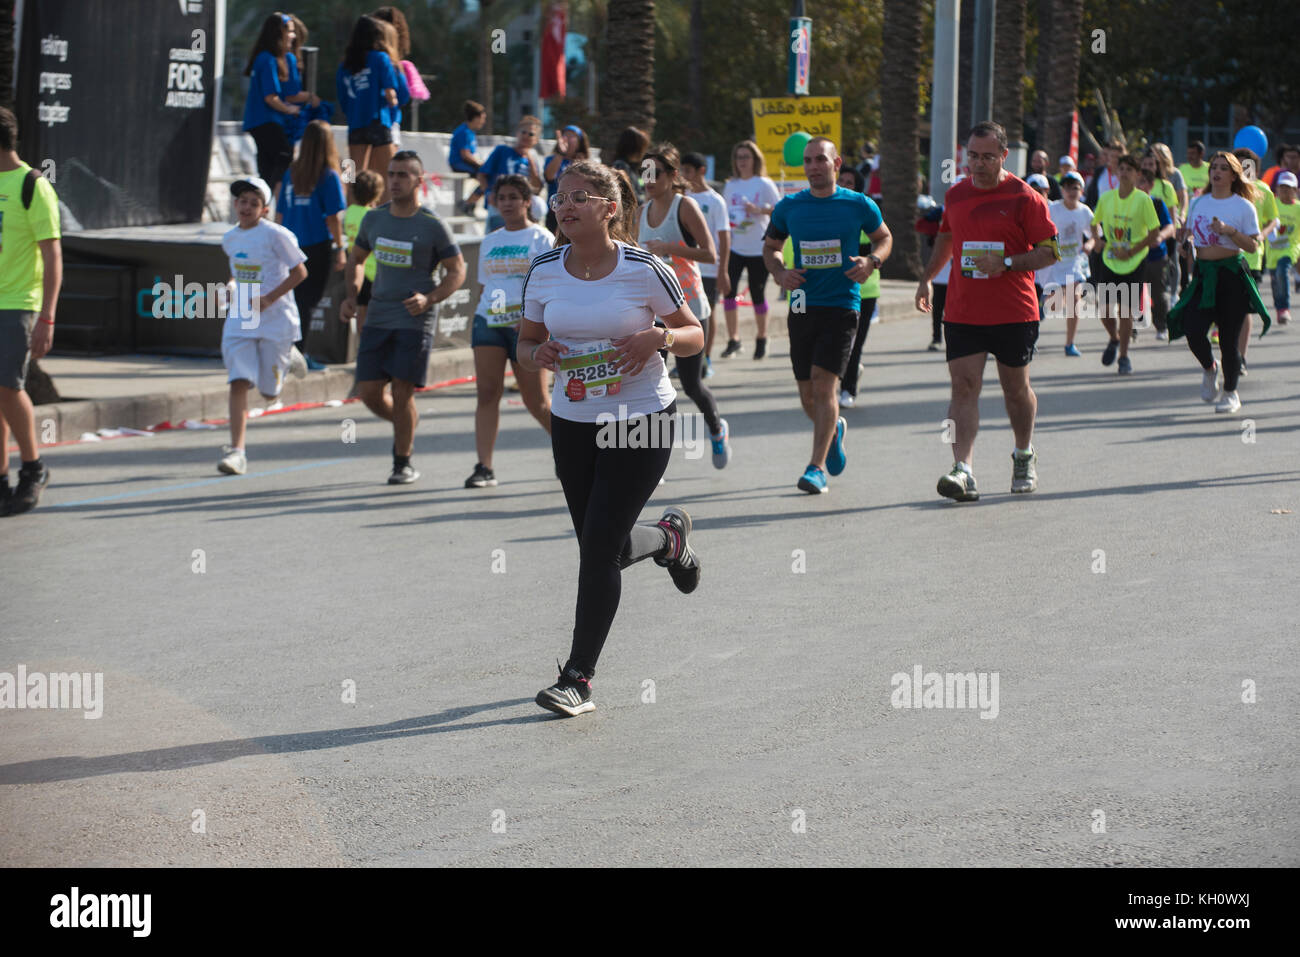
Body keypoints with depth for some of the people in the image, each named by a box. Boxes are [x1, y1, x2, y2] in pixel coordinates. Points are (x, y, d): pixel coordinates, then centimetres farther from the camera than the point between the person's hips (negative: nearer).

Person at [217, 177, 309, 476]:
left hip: (276, 320, -4)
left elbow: (299, 272, -9)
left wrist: (268, 298, -18)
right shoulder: (230, 239, 7)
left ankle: (287, 357, 37)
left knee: (269, 393, 6)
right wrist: (230, 286, 4)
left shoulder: (276, 235, -11)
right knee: (239, 382, -12)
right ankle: (237, 450, -11)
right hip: (239, 320, 4)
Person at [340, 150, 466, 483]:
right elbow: (356, 259, 22)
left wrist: (429, 299, -17)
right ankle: (407, 422, 31)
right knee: (369, 392, 0)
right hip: (377, 316, 5)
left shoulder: (432, 225, -6)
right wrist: (352, 296, 6)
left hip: (415, 319, -5)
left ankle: (403, 463, 8)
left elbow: (457, 271, -2)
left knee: (402, 391, -7)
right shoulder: (374, 218, 8)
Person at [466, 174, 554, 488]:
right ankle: (484, 467, -12)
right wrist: (477, 324, 18)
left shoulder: (541, 238, 2)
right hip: (489, 321, 4)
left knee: (535, 401, 0)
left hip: (526, 326, -4)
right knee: (487, 391, -9)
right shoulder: (489, 242, 17)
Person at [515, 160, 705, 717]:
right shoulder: (544, 271, -2)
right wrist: (538, 354, -14)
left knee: (599, 547, -11)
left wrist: (658, 338, -22)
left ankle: (577, 679, -3)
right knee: (606, 549, 11)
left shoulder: (643, 269, -12)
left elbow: (694, 336, -1)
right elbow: (526, 342, 10)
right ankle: (668, 537, 47)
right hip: (572, 421, 5)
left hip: (642, 420, -4)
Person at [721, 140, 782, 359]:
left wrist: (760, 210, -19)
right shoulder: (730, 186, 10)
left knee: (757, 294, 4)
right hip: (734, 248, 3)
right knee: (729, 290, -12)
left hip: (759, 248, -3)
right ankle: (733, 340, -7)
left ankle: (761, 339, 23)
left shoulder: (764, 184, -2)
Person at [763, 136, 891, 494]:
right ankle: (834, 430, 40)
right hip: (802, 307, 3)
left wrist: (871, 261, -6)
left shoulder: (859, 205, 0)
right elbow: (770, 246, 19)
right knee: (808, 397, 7)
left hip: (842, 306, -3)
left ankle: (817, 467, -12)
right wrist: (779, 272, -2)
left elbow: (885, 238, 15)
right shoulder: (789, 207, 6)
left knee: (823, 383, -16)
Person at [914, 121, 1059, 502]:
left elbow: (1049, 252, -7)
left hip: (1014, 313, -3)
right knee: (964, 387, -10)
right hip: (961, 311, 3)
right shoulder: (955, 195, 9)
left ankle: (1024, 456, 36)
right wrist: (926, 278, 23)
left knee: (1016, 388, 11)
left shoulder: (1024, 197, -6)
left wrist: (1006, 264, -19)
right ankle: (963, 470, -17)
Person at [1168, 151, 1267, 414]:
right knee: (1193, 331, -12)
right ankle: (1209, 368, 20)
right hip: (1203, 274, 4)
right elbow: (1189, 233, 24)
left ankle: (1230, 394, 15)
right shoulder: (1199, 203, 11)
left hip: (1232, 274, -3)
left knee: (1228, 338, -1)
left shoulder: (1243, 206, -3)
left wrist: (1229, 231, -19)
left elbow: (1253, 246, -6)